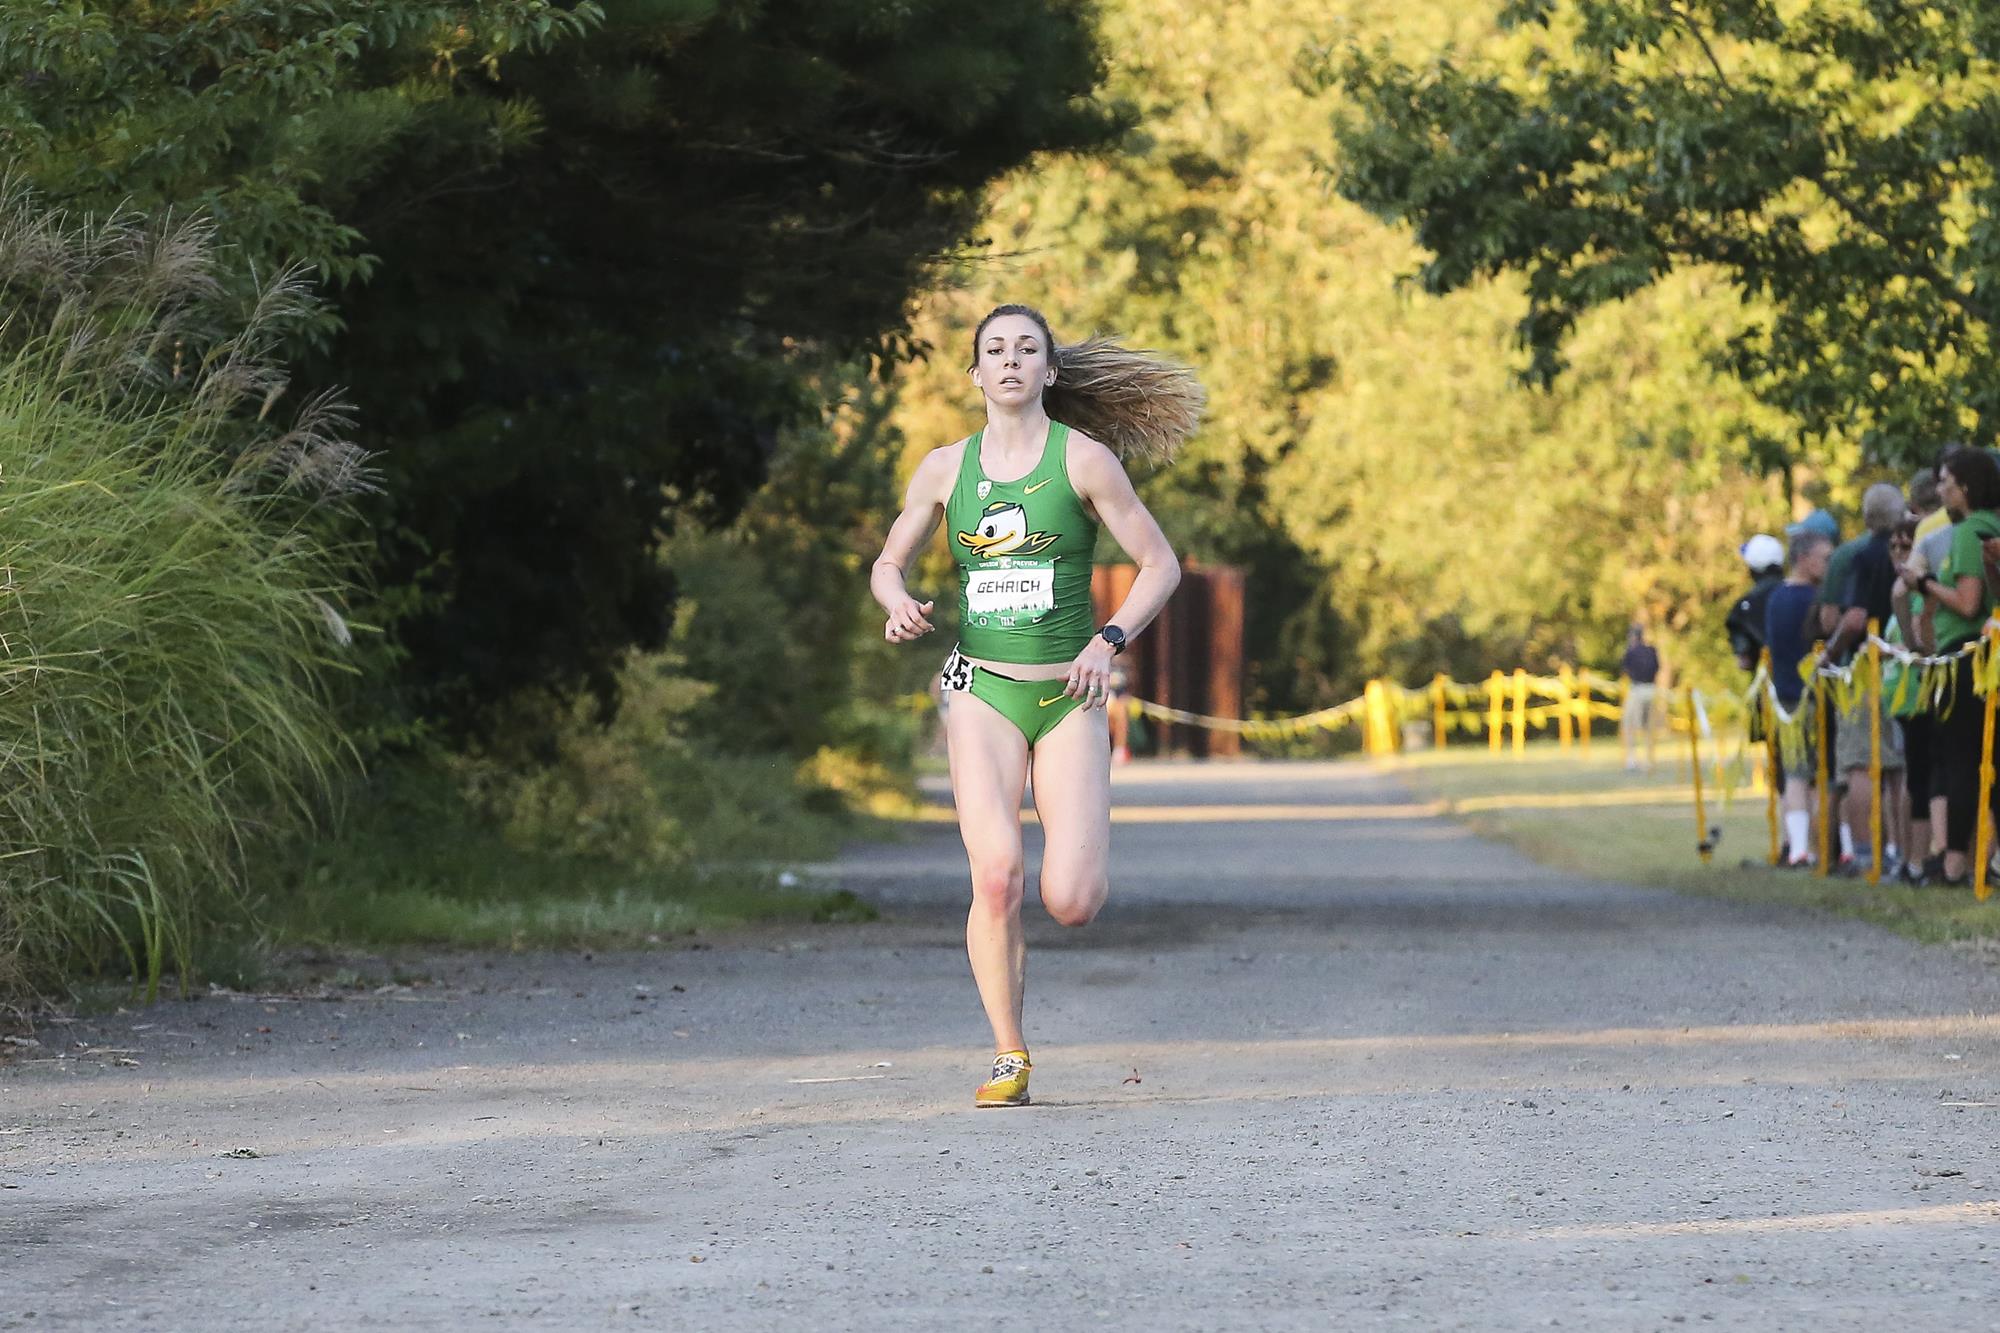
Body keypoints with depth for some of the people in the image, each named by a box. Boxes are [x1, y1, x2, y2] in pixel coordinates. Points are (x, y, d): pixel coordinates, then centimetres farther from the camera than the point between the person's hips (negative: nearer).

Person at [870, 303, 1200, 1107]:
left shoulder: (1084, 459, -2)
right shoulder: (945, 468, 6)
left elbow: (1160, 565, 1)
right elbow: (889, 562, 19)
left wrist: (1108, 642, -13)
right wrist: (897, 603, -4)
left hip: (1068, 695, -1)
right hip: (982, 688, 1)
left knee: (1070, 903, -11)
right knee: (997, 877, -18)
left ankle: (1083, 866, 28)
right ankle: (1009, 1057, -3)